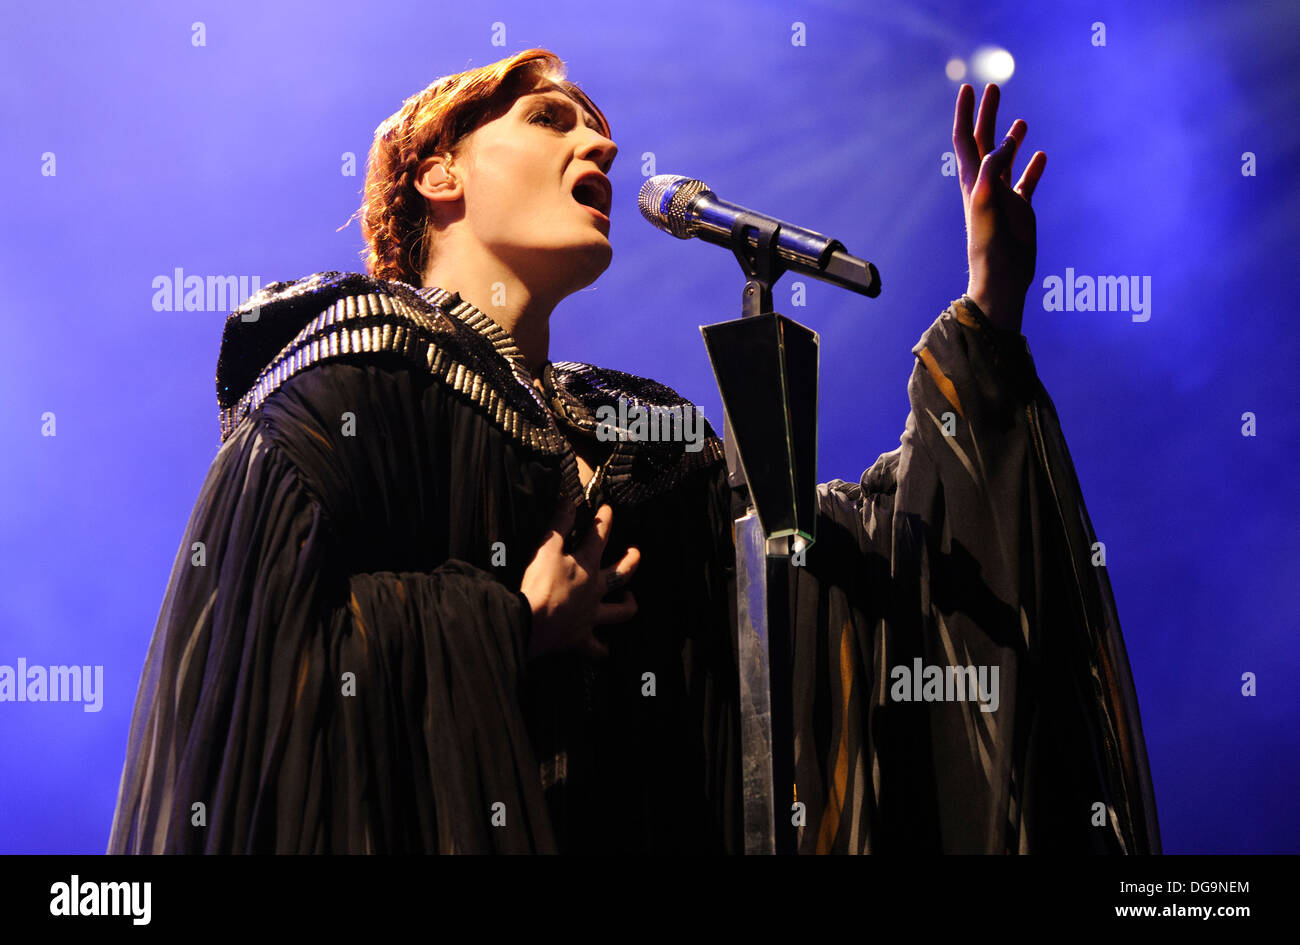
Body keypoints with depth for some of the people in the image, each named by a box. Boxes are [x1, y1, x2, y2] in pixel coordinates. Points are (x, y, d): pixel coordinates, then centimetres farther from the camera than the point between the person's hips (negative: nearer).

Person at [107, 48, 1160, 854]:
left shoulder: (632, 431, 14)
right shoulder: (362, 358, -5)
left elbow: (865, 547, 7)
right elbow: (258, 622, -16)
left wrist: (992, 311, 4)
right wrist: (516, 628, -9)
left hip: (618, 832, 6)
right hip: (398, 824, -6)